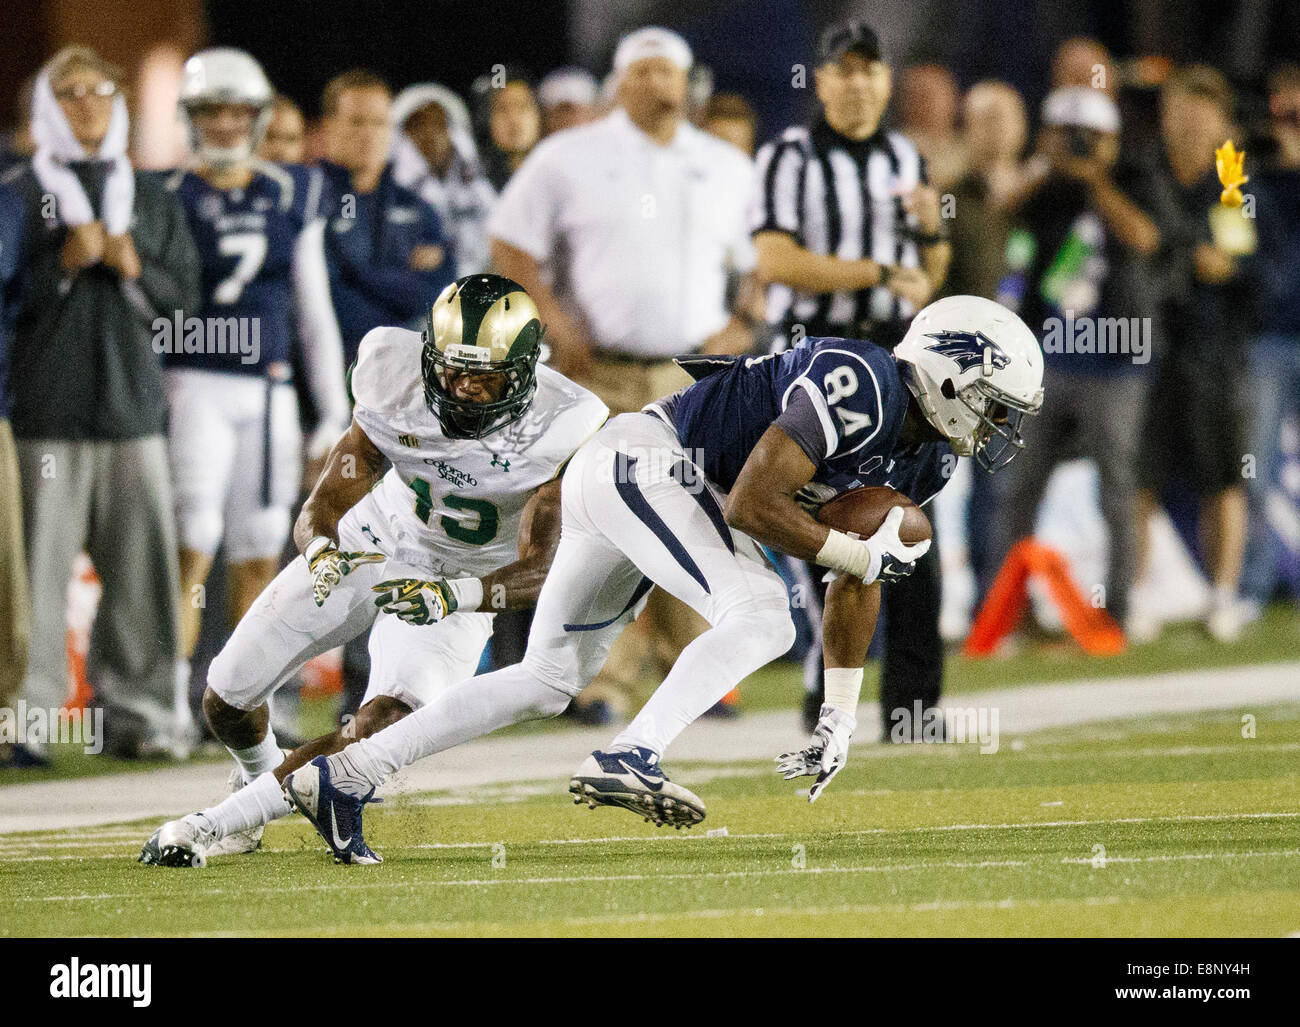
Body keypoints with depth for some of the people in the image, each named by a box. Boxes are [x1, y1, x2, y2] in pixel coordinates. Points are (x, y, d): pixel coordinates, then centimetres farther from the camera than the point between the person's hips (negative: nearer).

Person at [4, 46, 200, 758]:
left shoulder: (152, 200, 17)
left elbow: (183, 296, 13)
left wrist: (136, 270, -4)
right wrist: (64, 263, -12)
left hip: (132, 404, 4)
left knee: (142, 562, 0)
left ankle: (139, 711, 5)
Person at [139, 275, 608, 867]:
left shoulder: (558, 430, -29)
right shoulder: (399, 391, -24)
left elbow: (539, 570, -30)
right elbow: (322, 507, -21)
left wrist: (453, 595, -49)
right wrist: (321, 550, -46)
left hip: (464, 581, -2)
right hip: (370, 546, 2)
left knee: (383, 728, -27)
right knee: (226, 699, 3)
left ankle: (215, 825, -18)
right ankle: (262, 780, 39)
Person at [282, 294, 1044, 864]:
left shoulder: (920, 458, 9)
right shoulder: (859, 390, -21)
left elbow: (858, 587, 17)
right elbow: (751, 505, -24)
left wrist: (840, 719, 16)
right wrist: (861, 553, -15)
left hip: (621, 476, 9)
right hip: (642, 461, -9)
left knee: (548, 682, 13)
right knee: (760, 616, -24)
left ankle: (343, 778, 16)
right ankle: (627, 760, -31)